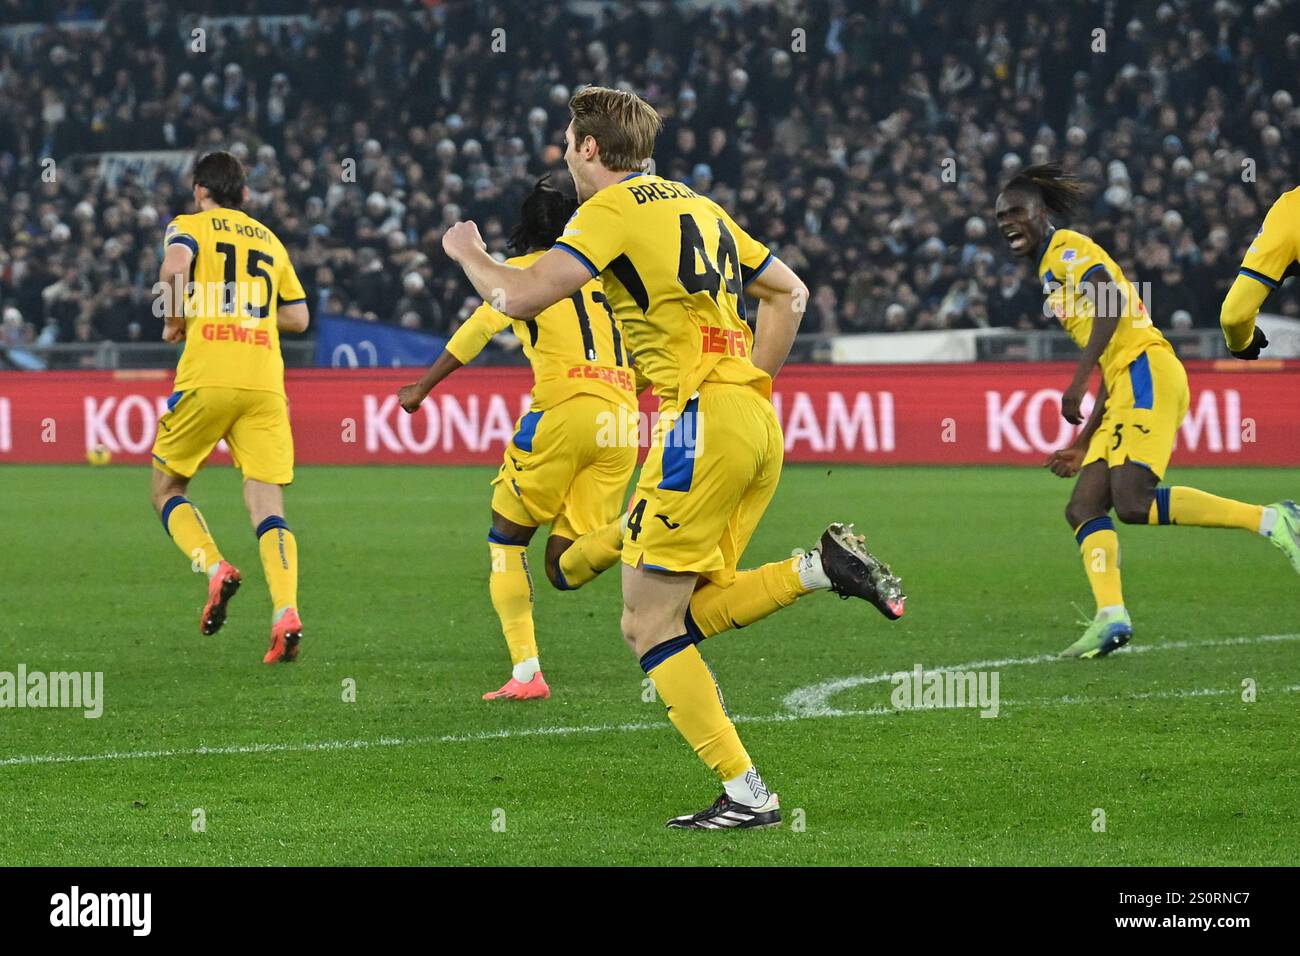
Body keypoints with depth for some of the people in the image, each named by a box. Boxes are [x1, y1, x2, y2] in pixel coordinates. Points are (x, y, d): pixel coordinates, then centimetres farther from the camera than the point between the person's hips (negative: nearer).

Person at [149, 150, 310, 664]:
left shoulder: (190, 226, 8)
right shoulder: (270, 241, 22)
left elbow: (174, 265, -15)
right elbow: (298, 316, 22)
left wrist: (176, 317, 0)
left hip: (207, 376, -3)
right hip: (264, 381, 3)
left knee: (166, 488, 12)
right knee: (267, 504, -1)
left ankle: (215, 568, -12)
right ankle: (286, 612, -21)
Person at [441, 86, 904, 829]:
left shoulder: (612, 210, -3)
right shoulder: (697, 206, 22)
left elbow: (522, 296, -12)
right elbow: (790, 293, 26)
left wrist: (470, 254, 8)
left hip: (703, 419, -9)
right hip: (757, 422, 9)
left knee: (651, 625, -3)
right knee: (684, 615, 14)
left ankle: (746, 794, -9)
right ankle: (823, 567, -3)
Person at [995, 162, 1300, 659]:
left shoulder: (1066, 250, 1)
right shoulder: (1050, 272, 29)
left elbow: (1112, 302, -18)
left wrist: (1077, 382, -23)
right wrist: (1084, 444, 28)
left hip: (1147, 373, -10)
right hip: (1127, 386, 10)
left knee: (1133, 503, -23)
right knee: (1083, 509, -1)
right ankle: (1110, 617, -15)